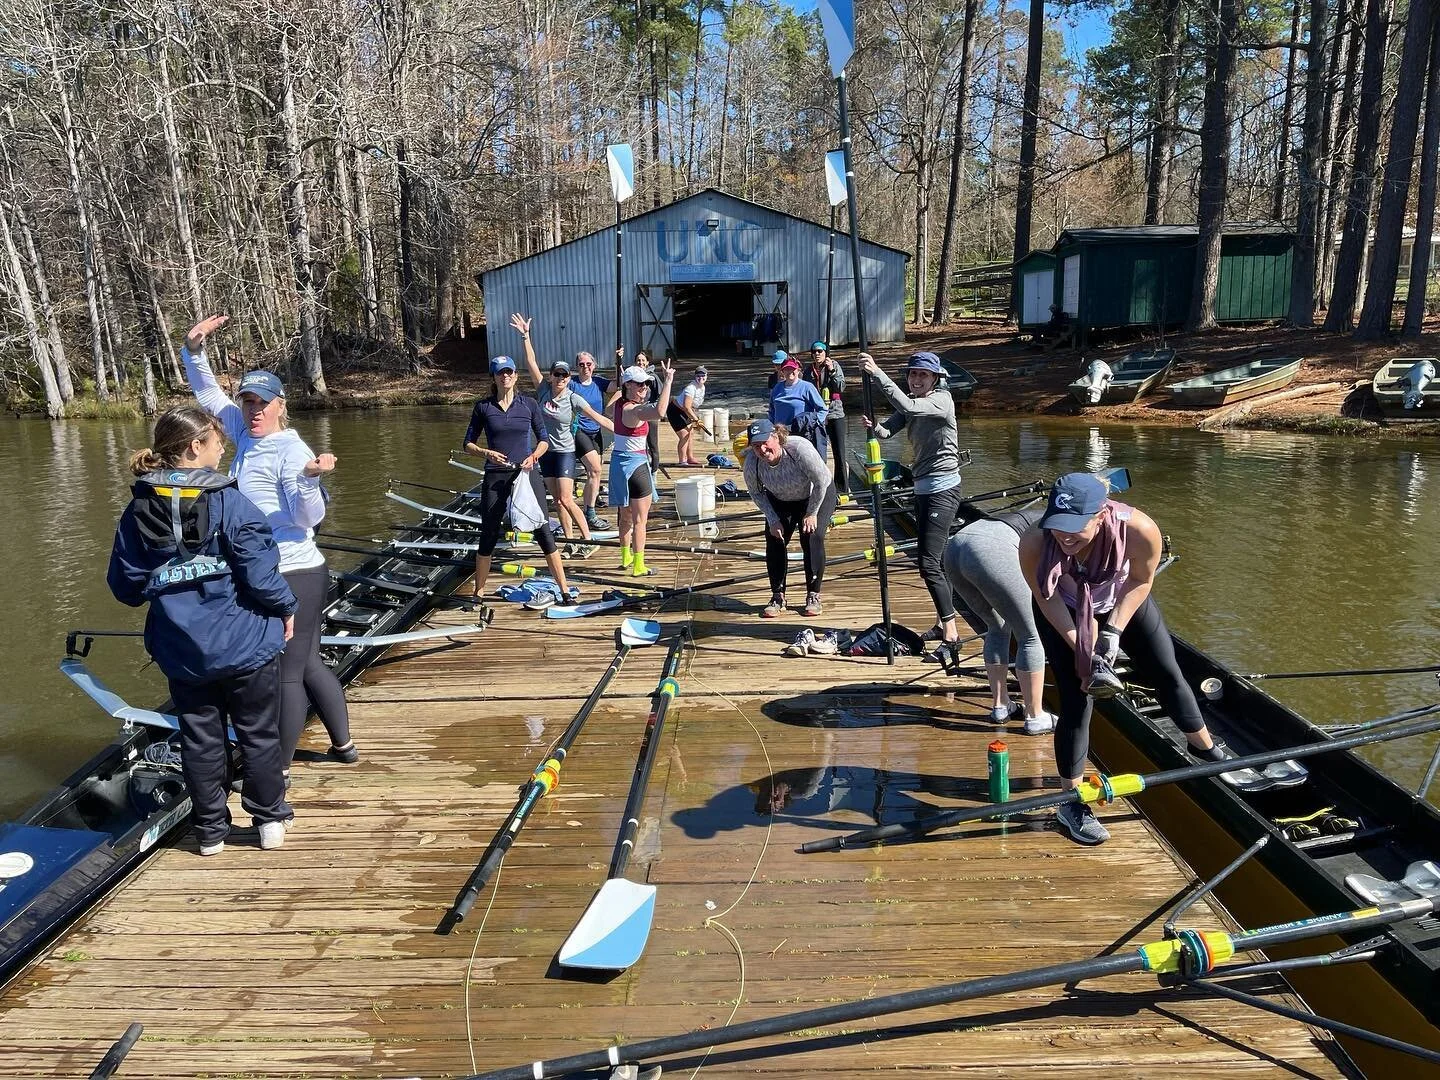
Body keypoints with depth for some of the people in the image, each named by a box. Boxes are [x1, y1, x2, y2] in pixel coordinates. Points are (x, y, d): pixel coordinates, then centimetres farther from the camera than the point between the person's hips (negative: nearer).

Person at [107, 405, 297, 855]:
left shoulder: (139, 509, -4)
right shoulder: (228, 501, -17)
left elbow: (125, 585, 1)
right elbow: (260, 572, -19)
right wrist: (285, 608, -1)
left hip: (180, 651, 3)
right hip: (244, 644, -3)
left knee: (199, 738, 17)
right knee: (259, 733, 14)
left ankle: (210, 829, 27)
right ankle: (270, 819, 24)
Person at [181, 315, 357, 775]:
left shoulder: (292, 450, -15)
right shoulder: (246, 435, 8)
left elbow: (309, 517, -21)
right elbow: (209, 394, 21)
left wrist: (310, 478, -38)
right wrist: (194, 349, 9)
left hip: (293, 577, -9)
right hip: (269, 577, 9)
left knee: (285, 672, -1)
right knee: (307, 664, 19)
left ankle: (280, 768, 10)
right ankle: (343, 745, 33)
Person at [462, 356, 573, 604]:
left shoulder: (529, 404, 3)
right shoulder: (483, 407, 2)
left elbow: (544, 440, 9)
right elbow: (468, 443, 7)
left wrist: (534, 456, -10)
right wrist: (486, 453, -13)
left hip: (526, 474, 0)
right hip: (495, 477, 0)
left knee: (543, 530, -1)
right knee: (488, 535, 7)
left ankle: (564, 589, 5)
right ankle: (478, 593, 21)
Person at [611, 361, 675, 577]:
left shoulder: (620, 403, 4)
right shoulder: (633, 410, -24)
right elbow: (659, 412, -44)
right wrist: (668, 381, -39)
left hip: (619, 460, 9)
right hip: (635, 464, -9)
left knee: (625, 514, 22)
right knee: (639, 519, -1)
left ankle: (626, 557, 36)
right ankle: (638, 565, 2)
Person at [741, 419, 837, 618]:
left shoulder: (799, 449, -38)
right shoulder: (752, 462, -26)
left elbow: (822, 481, -25)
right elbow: (756, 493, -6)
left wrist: (812, 514, -19)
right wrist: (773, 520, -13)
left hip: (817, 495, -3)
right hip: (780, 500, 4)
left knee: (811, 538, -17)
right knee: (775, 539, -9)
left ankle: (813, 596, -5)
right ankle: (778, 597, 1)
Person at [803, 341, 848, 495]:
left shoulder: (834, 366, 0)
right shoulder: (809, 371, 7)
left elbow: (841, 387, -9)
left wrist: (832, 371, -17)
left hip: (835, 414, -2)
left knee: (839, 452, -1)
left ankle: (842, 487, 6)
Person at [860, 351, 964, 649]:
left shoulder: (942, 400, -13)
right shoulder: (912, 405, 11)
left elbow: (907, 407, -31)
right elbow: (888, 430, -3)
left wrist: (877, 372, -32)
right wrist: (874, 427, -26)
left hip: (942, 490, -9)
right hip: (922, 488, 9)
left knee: (929, 562, -14)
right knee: (938, 559, 14)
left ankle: (950, 630, -8)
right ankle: (944, 622, 24)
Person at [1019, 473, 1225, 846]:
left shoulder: (1139, 529, -38)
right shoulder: (1034, 542, -40)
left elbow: (1141, 580, -16)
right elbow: (1046, 598, -21)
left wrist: (1113, 631, -22)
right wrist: (1081, 650, -24)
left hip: (1121, 599, 2)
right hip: (1064, 610, -2)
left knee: (1167, 674, 12)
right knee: (1076, 701, -7)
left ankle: (1206, 748, 42)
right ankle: (1072, 804, 9)